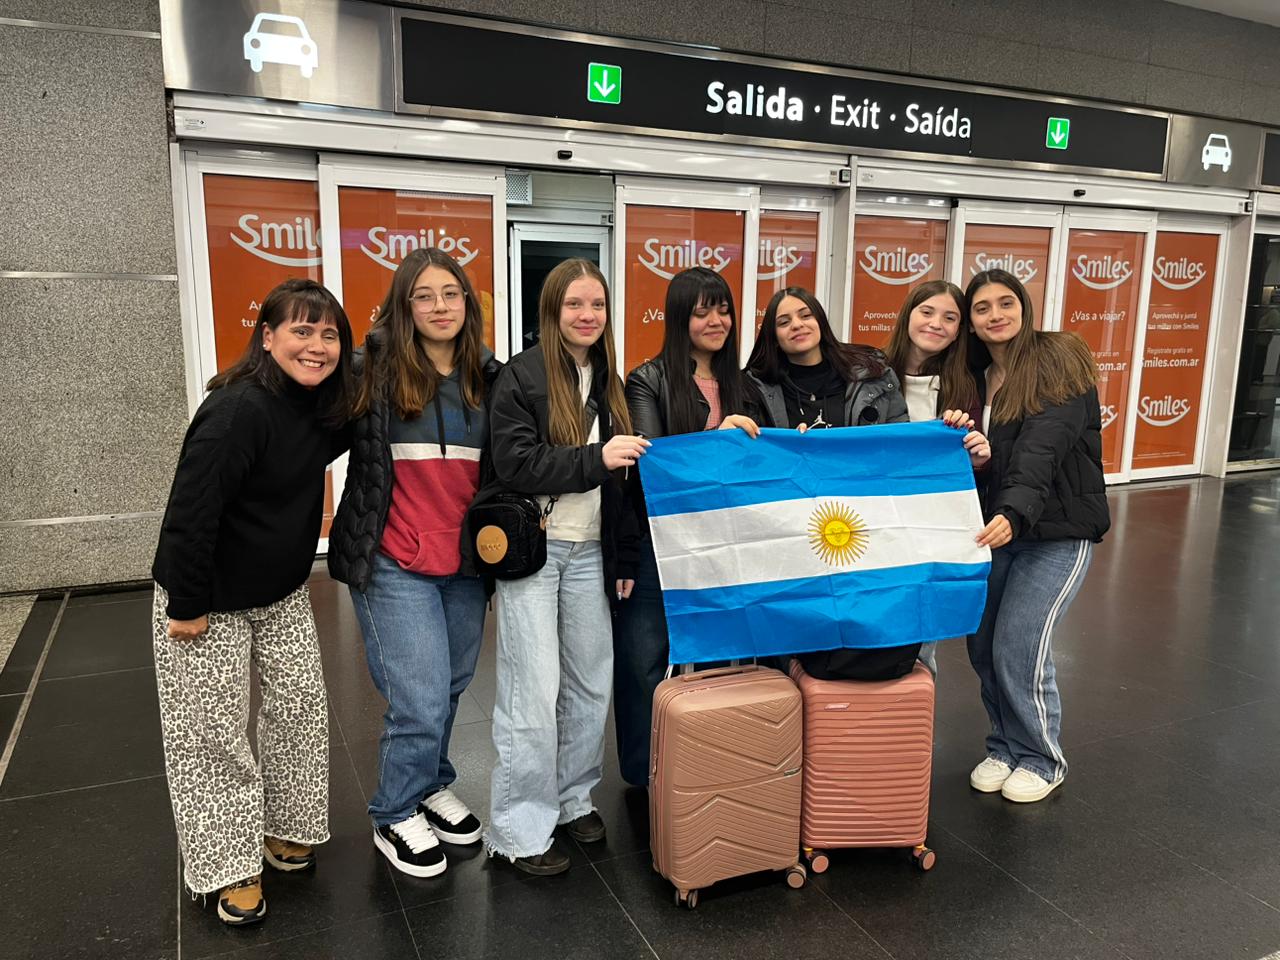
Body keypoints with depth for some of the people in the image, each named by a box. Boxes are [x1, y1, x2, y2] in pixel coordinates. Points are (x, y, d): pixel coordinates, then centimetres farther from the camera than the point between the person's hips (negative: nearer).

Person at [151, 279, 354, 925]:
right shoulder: (239, 409, -27)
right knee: (213, 731, 4)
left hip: (283, 593, 7)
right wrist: (187, 606, -19)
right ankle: (231, 866, 19)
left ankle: (285, 830, 31)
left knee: (301, 707, 10)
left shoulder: (323, 406, -3)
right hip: (208, 598, -7)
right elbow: (191, 511, -25)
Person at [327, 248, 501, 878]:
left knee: (451, 688, 17)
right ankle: (394, 817, 24)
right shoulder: (375, 370, -9)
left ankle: (430, 786, 43)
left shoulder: (489, 378, 5)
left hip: (466, 563, 5)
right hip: (396, 565, -4)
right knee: (421, 699, -3)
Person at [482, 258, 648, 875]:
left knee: (592, 679, 11)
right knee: (533, 690, -3)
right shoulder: (520, 379, -7)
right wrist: (594, 459, -25)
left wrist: (625, 559, 12)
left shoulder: (608, 383, 12)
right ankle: (519, 830, 12)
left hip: (589, 552, 6)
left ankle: (574, 796, 31)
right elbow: (514, 465, -17)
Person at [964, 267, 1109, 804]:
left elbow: (1043, 447, -23)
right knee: (982, 646, 5)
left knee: (1018, 649, -9)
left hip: (1056, 532, -6)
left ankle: (1041, 760, 16)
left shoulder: (1058, 360, -9)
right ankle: (1003, 747, 28)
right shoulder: (977, 378, 11)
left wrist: (1014, 511, -36)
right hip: (995, 528, 6)